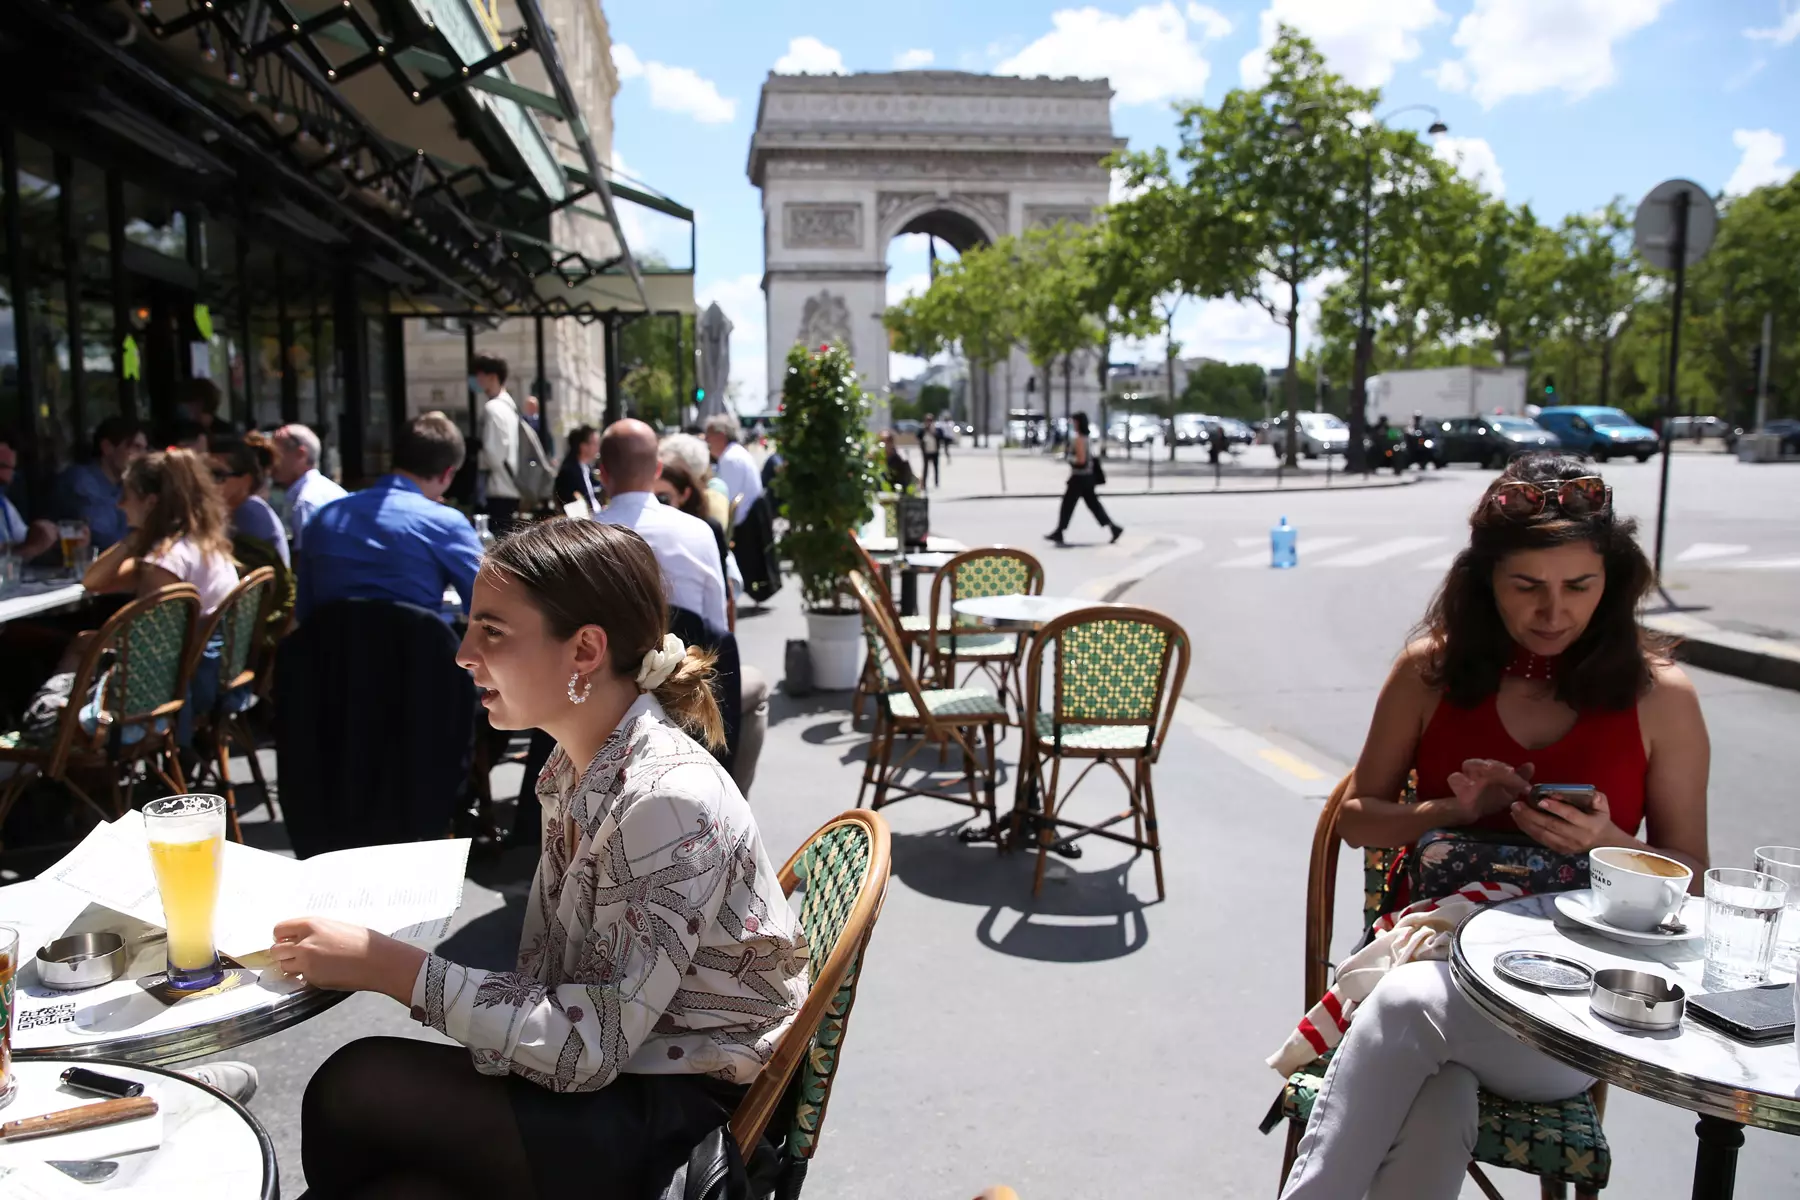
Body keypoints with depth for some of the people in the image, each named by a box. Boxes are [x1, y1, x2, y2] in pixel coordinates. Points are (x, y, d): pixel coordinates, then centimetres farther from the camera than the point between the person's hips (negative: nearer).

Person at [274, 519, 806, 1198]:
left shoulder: (669, 802, -25)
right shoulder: (576, 766, 2)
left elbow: (588, 1048, -23)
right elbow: (547, 978, 3)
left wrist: (387, 967, -20)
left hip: (686, 1116, -7)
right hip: (612, 1070, 7)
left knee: (353, 1092, -14)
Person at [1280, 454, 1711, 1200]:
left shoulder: (1659, 696, 0)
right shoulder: (1433, 670, 2)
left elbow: (1688, 874, 7)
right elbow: (1358, 818, 10)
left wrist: (1609, 844, -15)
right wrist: (1452, 811, -10)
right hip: (1439, 950, 1)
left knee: (1413, 1005, -34)